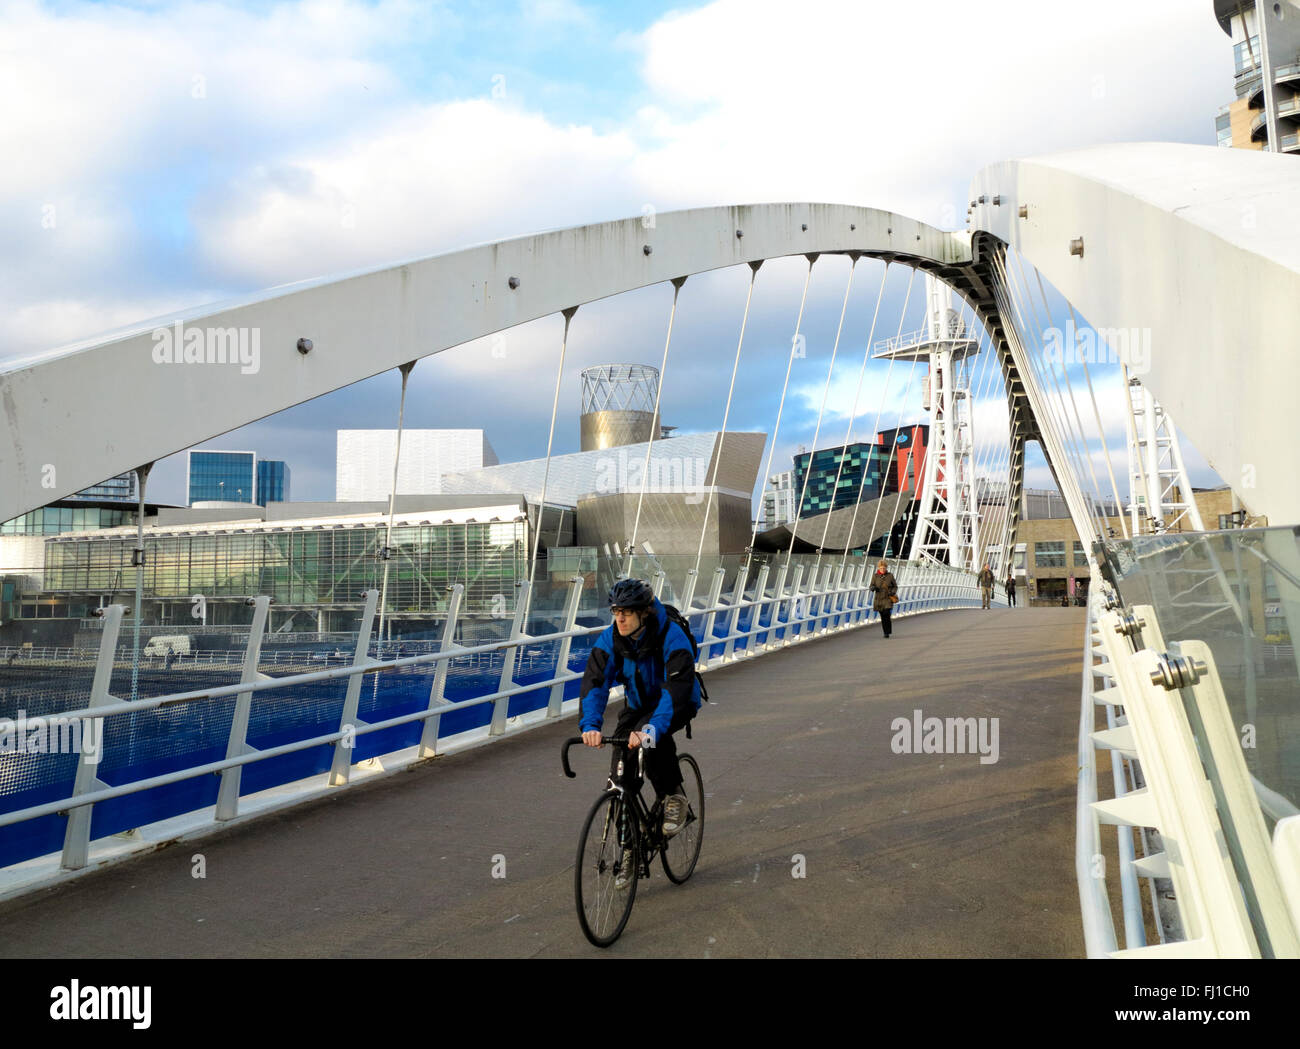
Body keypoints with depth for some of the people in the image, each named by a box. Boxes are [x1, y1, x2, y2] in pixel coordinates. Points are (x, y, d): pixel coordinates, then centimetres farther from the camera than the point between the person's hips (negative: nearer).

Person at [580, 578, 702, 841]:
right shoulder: (610, 637, -18)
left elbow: (677, 688, -41)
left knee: (654, 737, -35)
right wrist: (591, 726, -41)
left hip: (678, 704, -4)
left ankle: (674, 797, -11)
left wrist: (652, 729, -54)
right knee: (621, 772, -10)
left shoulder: (671, 636, -31)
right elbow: (595, 681, -25)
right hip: (638, 704, 4)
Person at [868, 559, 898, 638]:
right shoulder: (875, 576, 3)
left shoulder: (890, 575, 1)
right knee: (882, 617, 7)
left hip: (888, 599, -2)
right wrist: (873, 588, -19)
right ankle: (885, 632, 19)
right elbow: (871, 586, 5)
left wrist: (893, 592, -12)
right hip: (879, 599, 2)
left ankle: (889, 632, -3)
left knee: (887, 615, -14)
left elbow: (895, 586, 7)